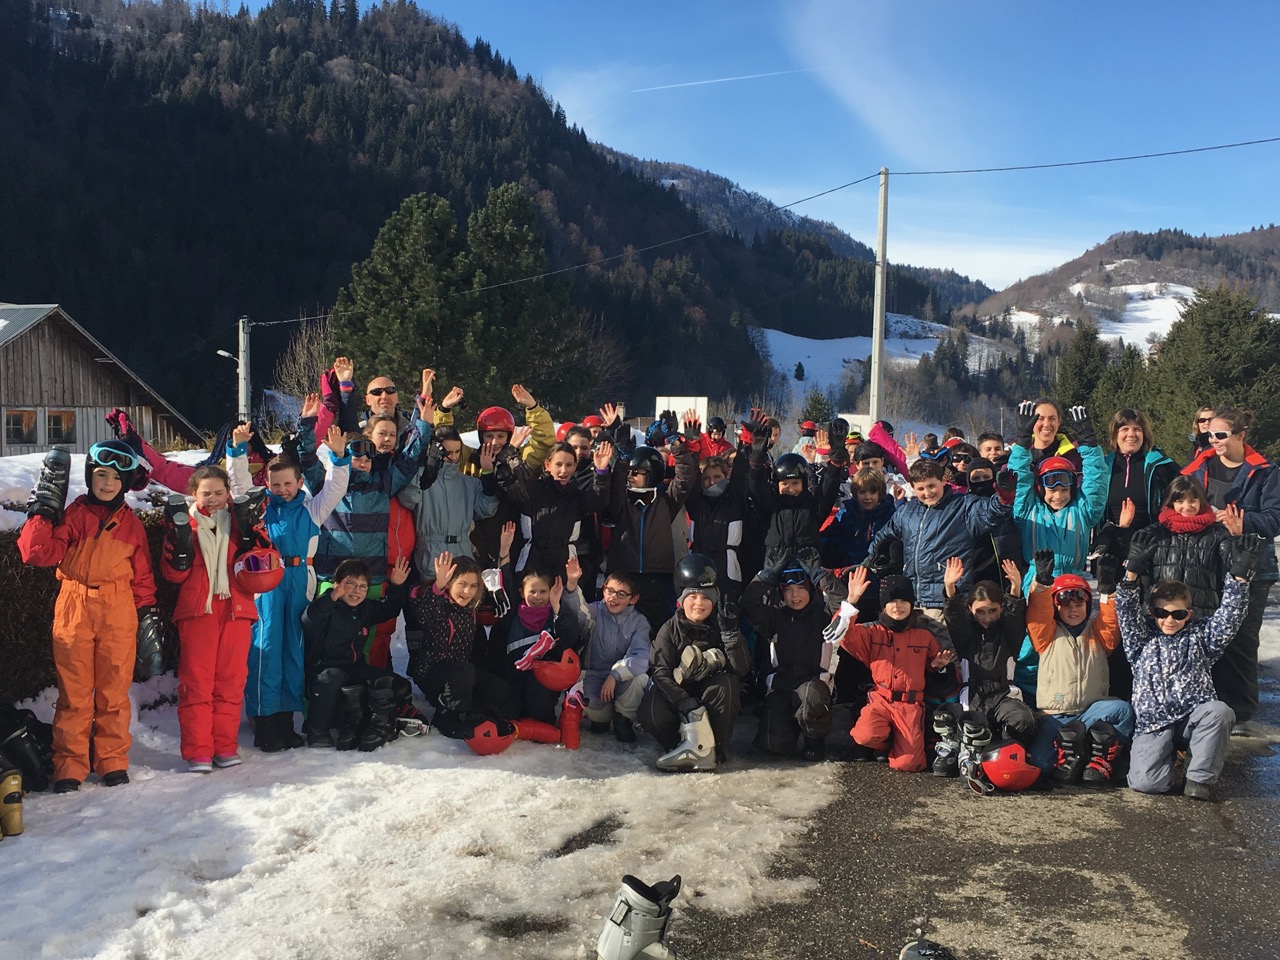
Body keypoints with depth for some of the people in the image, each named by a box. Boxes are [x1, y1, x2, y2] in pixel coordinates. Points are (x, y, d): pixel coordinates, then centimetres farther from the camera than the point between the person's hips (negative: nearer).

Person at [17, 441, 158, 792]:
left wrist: (148, 613, 8)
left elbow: (142, 575, 14)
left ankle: (113, 762, 16)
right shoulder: (73, 515, 2)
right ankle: (69, 767, 11)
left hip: (119, 618, 2)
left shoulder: (131, 523, 10)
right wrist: (43, 512, -15)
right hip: (74, 614, -1)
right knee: (74, 694, 3)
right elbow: (37, 553, -10)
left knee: (114, 694, 6)